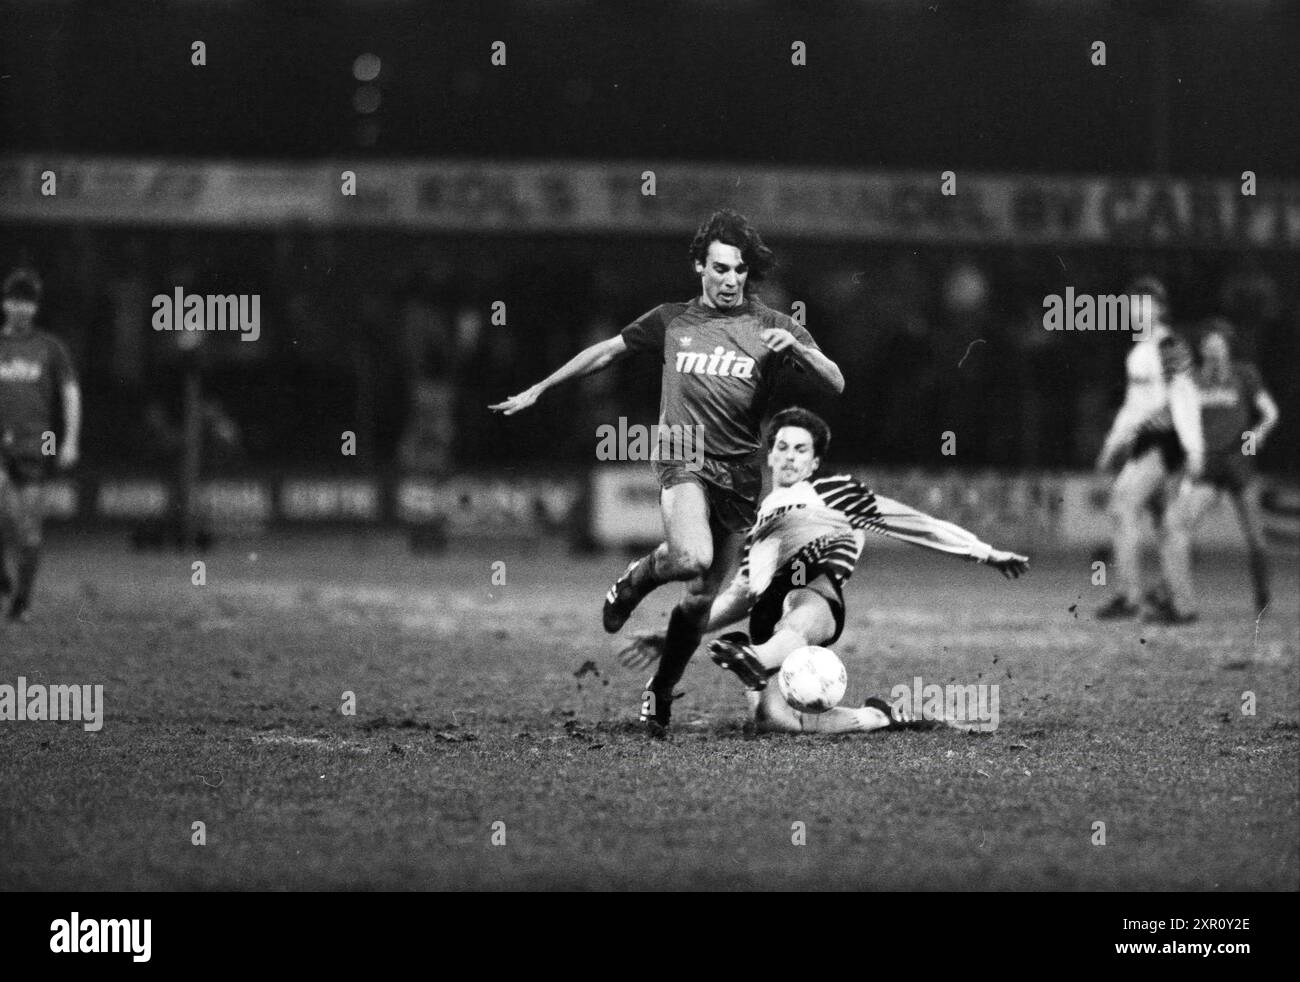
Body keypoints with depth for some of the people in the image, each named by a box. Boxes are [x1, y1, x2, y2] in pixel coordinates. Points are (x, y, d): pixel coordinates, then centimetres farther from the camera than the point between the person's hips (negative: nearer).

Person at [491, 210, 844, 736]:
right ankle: (637, 579, 4)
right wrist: (537, 390, 23)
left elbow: (835, 383, 0)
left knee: (701, 598, 6)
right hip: (683, 457, -2)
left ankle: (660, 692, 27)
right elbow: (606, 352, 21)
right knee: (692, 558, -30)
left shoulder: (771, 326, 6)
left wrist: (796, 348, -20)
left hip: (741, 471, 2)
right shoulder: (671, 321, 9)